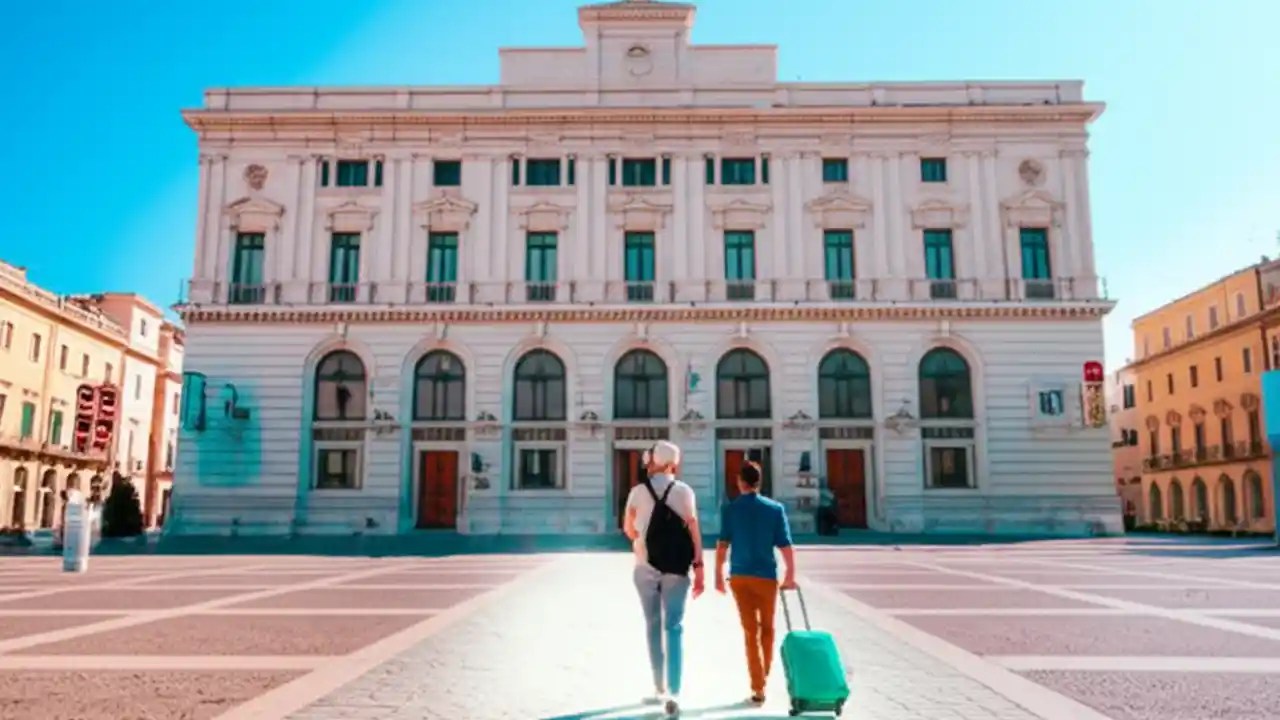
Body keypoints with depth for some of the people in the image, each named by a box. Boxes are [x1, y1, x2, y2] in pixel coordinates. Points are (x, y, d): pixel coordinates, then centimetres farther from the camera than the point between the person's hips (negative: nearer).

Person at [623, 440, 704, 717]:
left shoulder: (638, 491, 0)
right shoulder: (683, 490, -3)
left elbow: (628, 528, 8)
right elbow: (693, 529, -7)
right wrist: (698, 566, -5)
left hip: (646, 566, 2)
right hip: (676, 567, -1)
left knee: (653, 626, 15)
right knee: (674, 628, 1)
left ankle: (659, 688, 25)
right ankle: (673, 692, -10)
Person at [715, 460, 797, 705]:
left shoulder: (730, 509, -4)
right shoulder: (775, 508, -3)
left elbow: (722, 545, -6)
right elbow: (786, 546, -4)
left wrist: (718, 575, 2)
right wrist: (791, 574, 6)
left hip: (740, 576, 0)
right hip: (766, 575, 0)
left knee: (750, 630, 6)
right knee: (767, 628, 19)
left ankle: (758, 687, 3)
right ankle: (763, 676, 32)